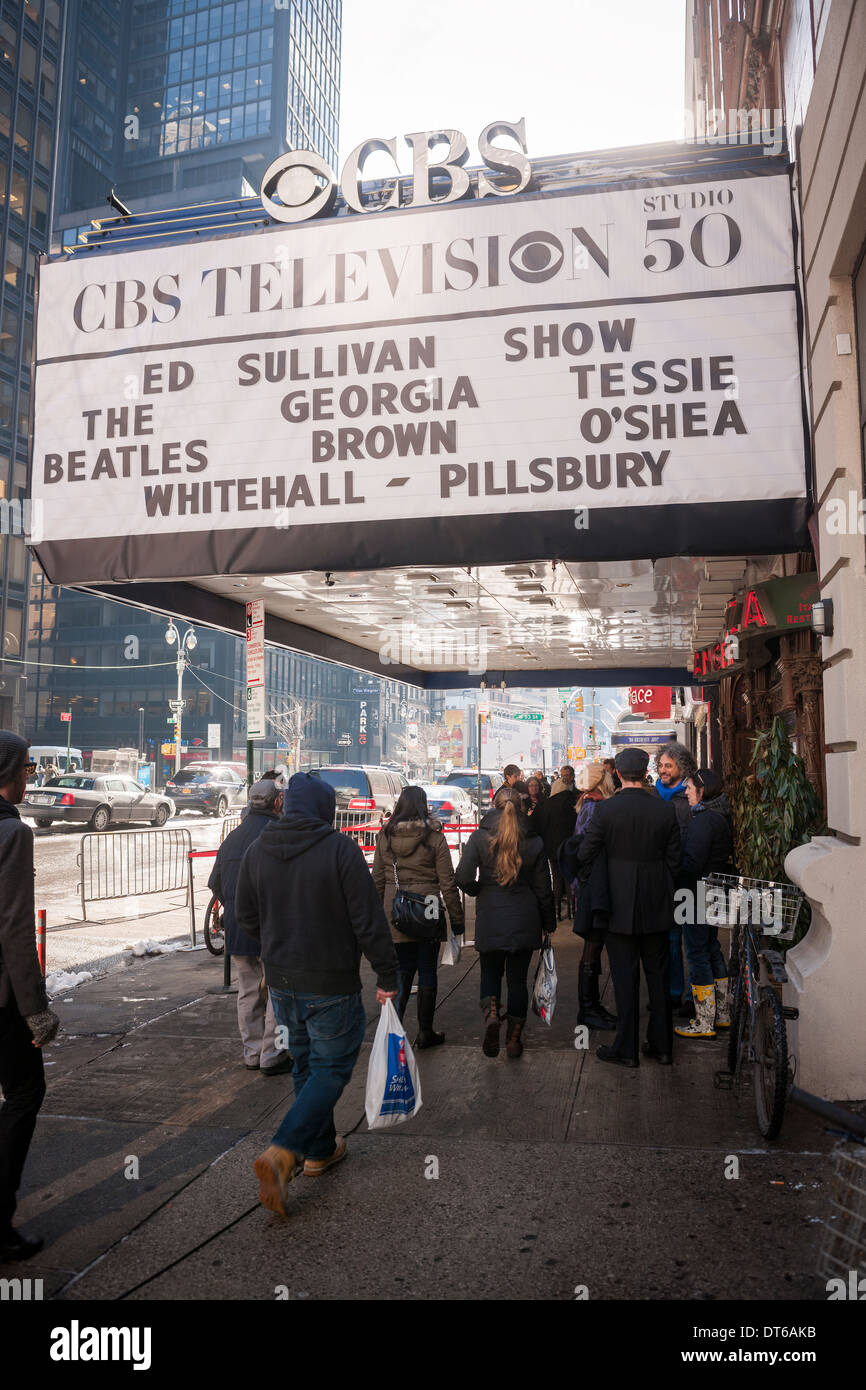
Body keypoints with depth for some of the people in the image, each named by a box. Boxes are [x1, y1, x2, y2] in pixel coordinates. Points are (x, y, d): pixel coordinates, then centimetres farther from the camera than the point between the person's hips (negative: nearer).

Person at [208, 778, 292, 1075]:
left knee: (248, 992, 15)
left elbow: (215, 883, 16)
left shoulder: (231, 837, 10)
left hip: (236, 929, 7)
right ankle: (272, 1056, 7)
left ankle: (252, 1053, 23)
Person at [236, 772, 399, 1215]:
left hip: (281, 981, 6)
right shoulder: (340, 848, -16)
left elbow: (245, 916, 10)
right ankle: (281, 1153, -9)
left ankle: (320, 1149, 33)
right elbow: (369, 921, -15)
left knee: (305, 1066, 21)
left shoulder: (257, 850, 0)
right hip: (330, 984, -6)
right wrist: (386, 976, -6)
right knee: (332, 1069, 5)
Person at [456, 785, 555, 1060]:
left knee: (491, 973, 16)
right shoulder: (534, 842, -1)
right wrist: (548, 923, 14)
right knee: (518, 978, 13)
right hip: (525, 919, 1)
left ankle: (491, 1014, -11)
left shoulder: (479, 837, -6)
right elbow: (542, 888, 4)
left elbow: (463, 878, -11)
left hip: (490, 919, -1)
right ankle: (514, 1038, 17)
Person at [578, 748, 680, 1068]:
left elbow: (585, 855, -8)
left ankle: (626, 1049, 12)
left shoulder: (604, 810, -13)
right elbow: (674, 860, 1)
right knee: (658, 976, 14)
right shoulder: (666, 810, -4)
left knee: (625, 978, 5)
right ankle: (661, 1045, 23)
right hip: (657, 908, 3)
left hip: (620, 906, -3)